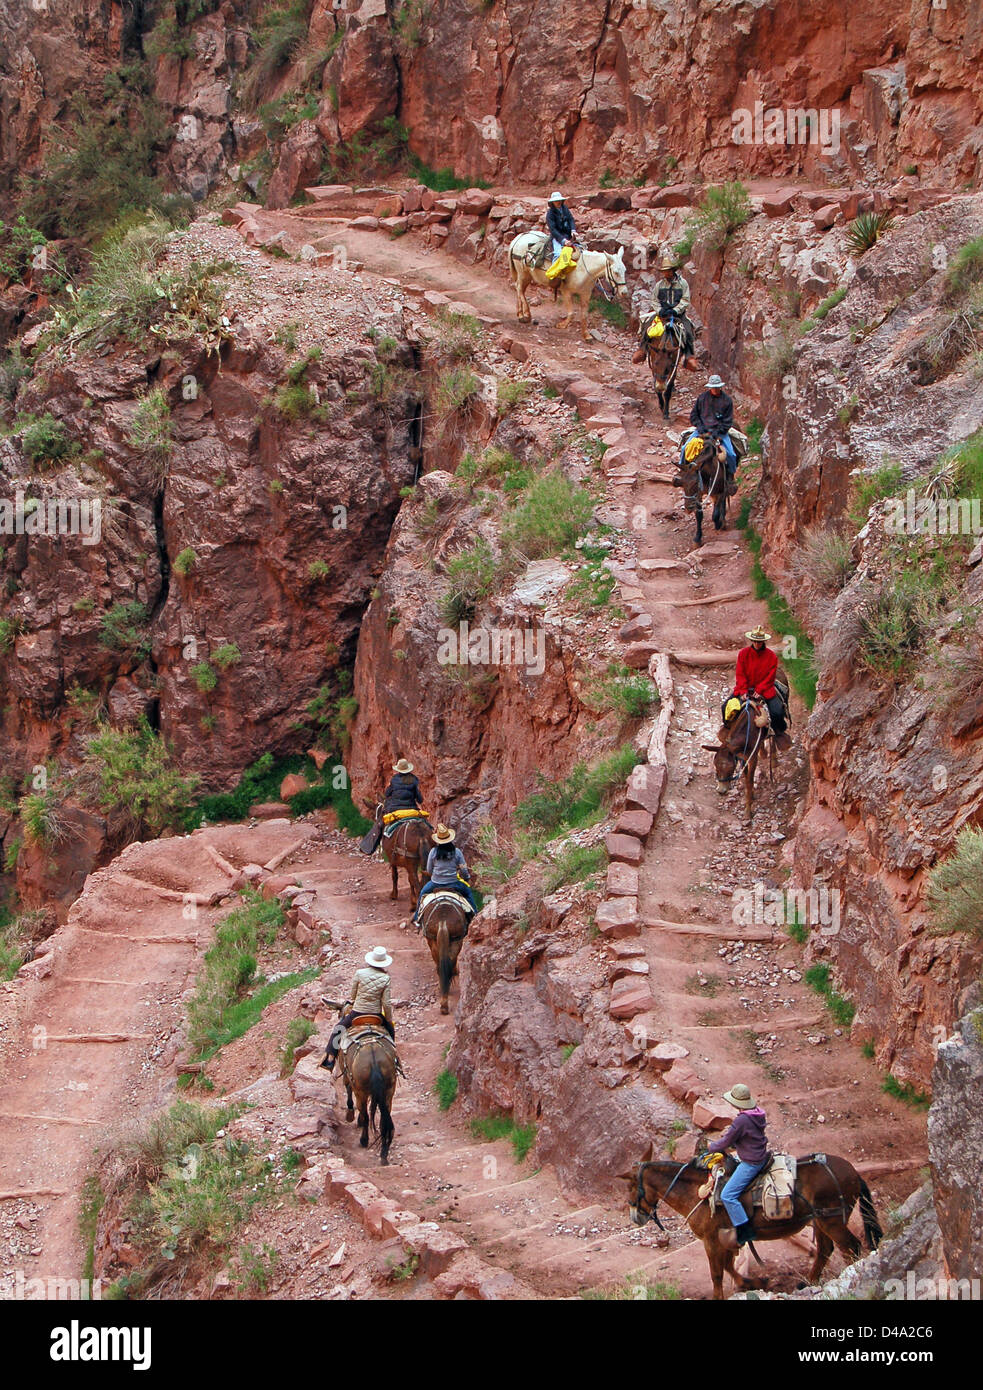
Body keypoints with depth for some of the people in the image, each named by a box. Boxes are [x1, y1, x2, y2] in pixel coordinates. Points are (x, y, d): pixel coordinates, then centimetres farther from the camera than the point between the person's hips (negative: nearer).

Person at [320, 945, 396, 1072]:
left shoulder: (360, 973, -12)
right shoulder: (386, 979, -12)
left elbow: (352, 994, -1)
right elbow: (386, 1003, -9)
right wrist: (389, 1019, 7)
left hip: (357, 1013, 0)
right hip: (376, 1014, 0)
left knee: (337, 1029, 23)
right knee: (390, 1030, 31)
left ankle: (330, 1058, 18)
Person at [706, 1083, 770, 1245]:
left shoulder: (742, 1121, -24)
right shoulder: (758, 1114, 4)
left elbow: (726, 1142, -14)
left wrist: (711, 1148, 4)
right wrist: (729, 1136, 18)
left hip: (751, 1163, -10)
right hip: (761, 1157, 10)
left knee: (727, 1195, -10)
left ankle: (745, 1230, -11)